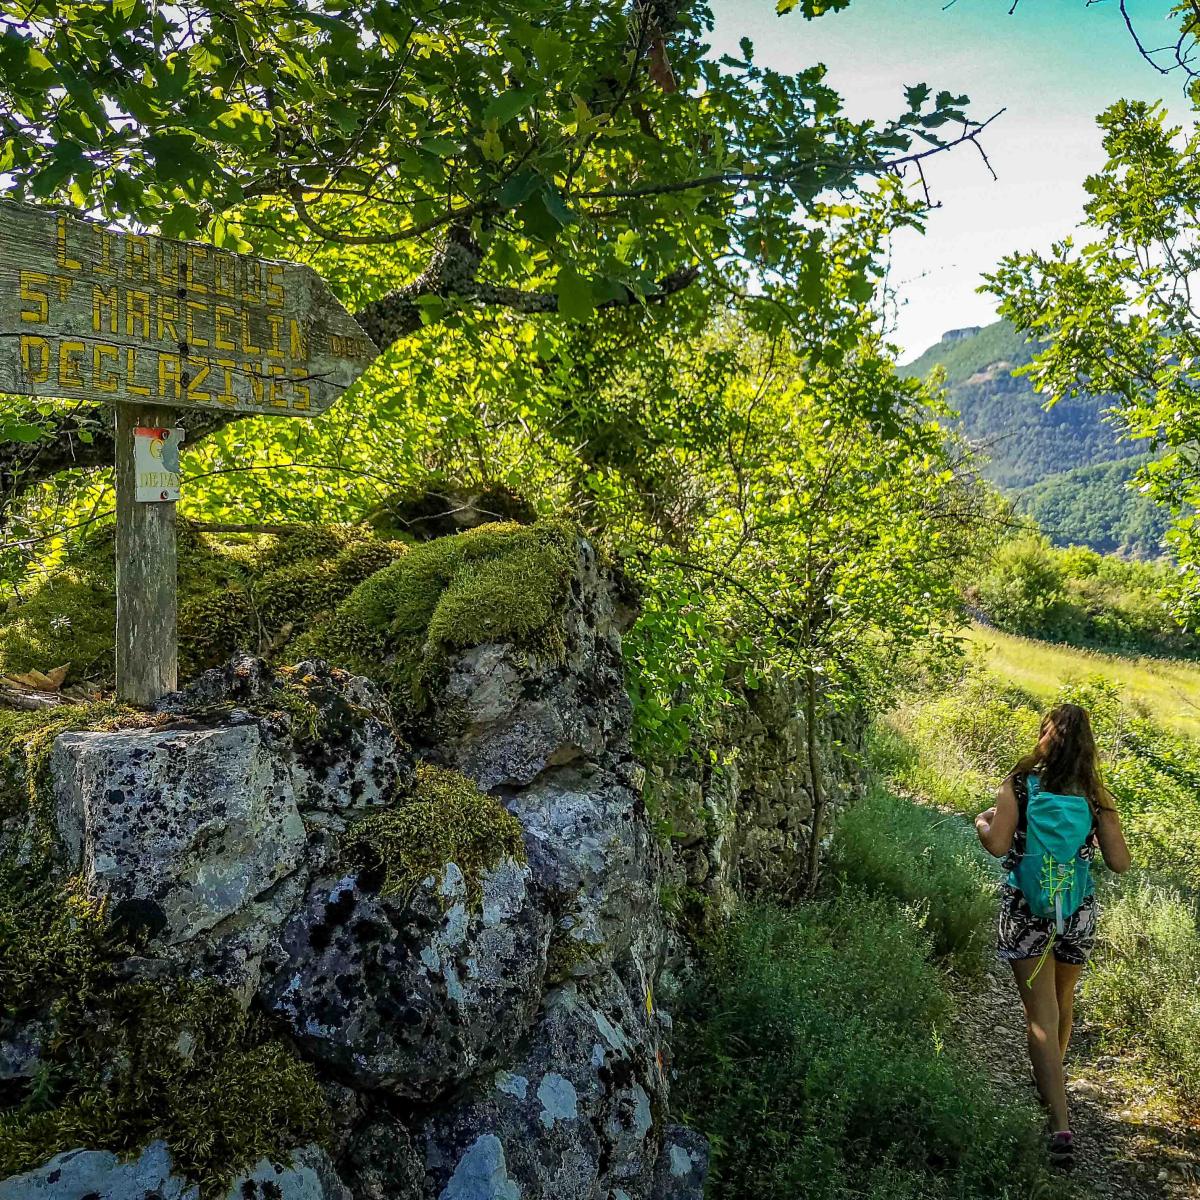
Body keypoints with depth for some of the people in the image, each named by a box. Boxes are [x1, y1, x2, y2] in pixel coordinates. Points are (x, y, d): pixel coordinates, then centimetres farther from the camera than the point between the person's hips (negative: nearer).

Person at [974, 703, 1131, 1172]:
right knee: (1063, 1001, 25)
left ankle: (1061, 1128, -8)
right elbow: (1120, 862, -3)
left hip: (1026, 912, -3)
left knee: (1041, 1015, -1)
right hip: (1078, 913, 3)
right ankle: (1050, 1087, 46)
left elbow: (997, 845, -19)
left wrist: (982, 821, 1)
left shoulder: (1020, 785, -11)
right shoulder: (1094, 796, -4)